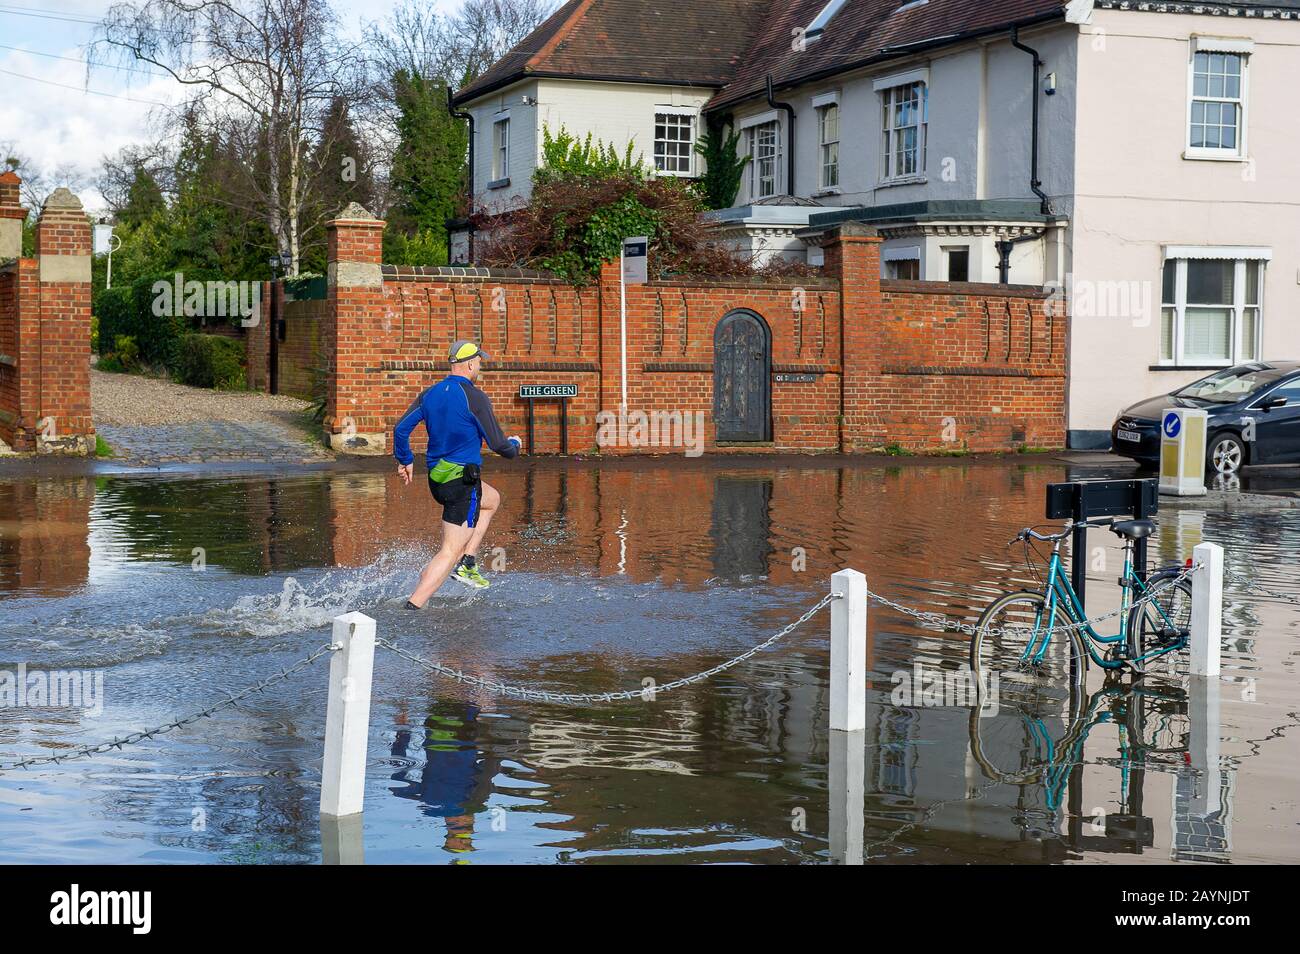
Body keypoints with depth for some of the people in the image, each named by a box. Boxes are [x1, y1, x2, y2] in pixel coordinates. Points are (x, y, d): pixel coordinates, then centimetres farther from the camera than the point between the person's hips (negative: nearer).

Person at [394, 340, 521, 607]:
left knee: (492, 499, 33)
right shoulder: (474, 398, -13)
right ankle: (411, 609, -15)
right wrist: (514, 446, 12)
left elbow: (401, 429, 7)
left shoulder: (429, 394, 6)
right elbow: (497, 443, -10)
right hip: (462, 480, -8)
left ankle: (467, 563, 22)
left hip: (436, 479, 8)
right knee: (450, 551, -6)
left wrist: (405, 460, 22)